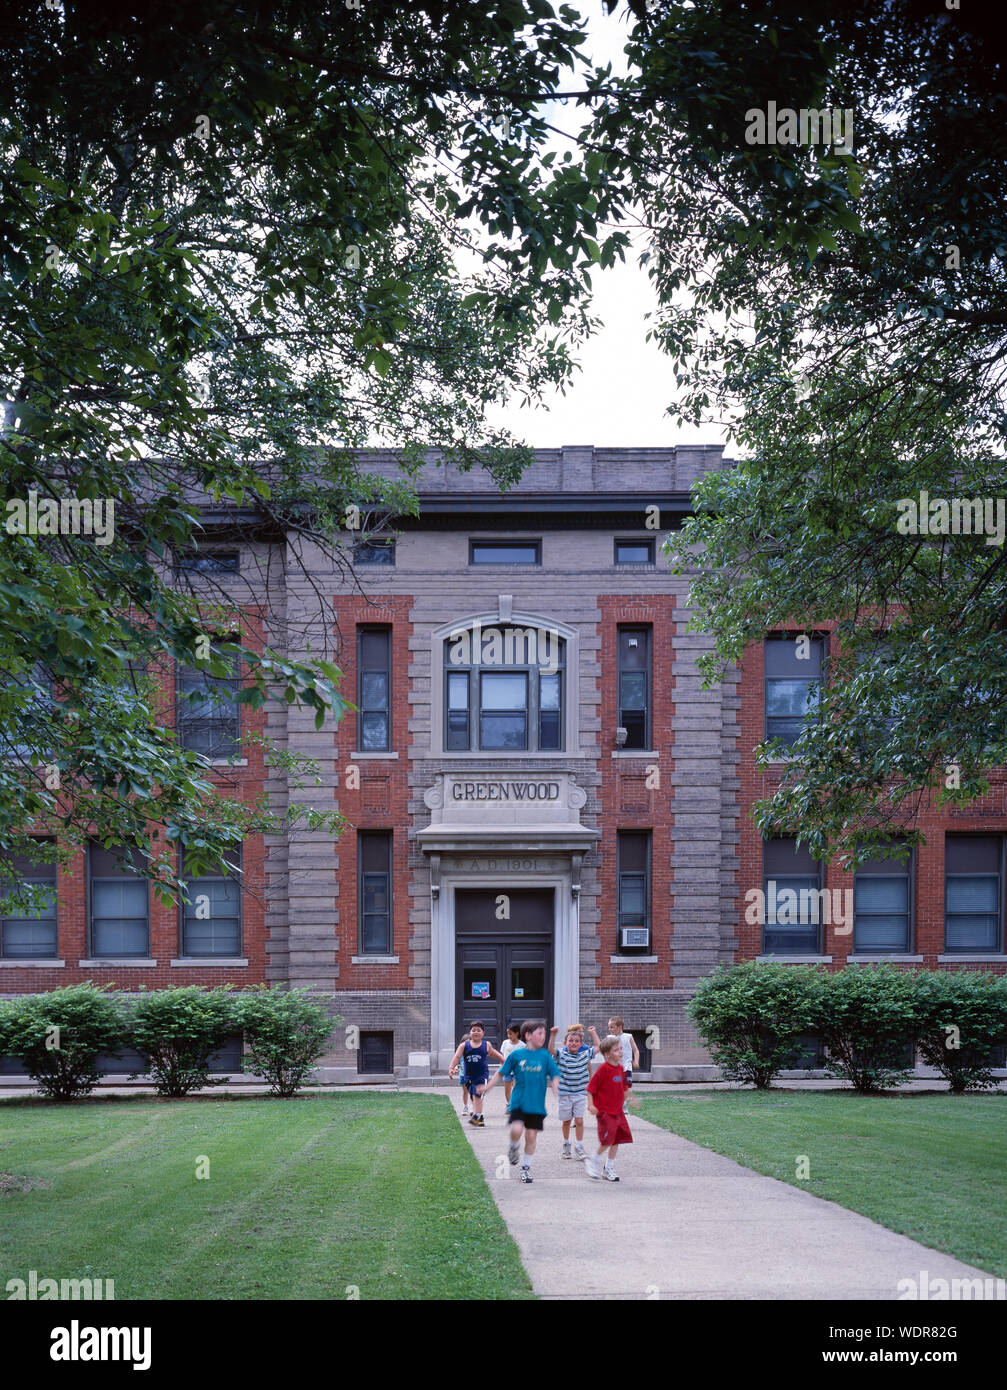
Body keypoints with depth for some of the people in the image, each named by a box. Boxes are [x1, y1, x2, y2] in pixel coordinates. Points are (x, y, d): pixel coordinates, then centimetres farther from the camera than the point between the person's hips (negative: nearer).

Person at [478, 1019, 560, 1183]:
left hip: (536, 1103, 1)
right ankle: (514, 1147, 15)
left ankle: (526, 1168, 20)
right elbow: (502, 1073, 10)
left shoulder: (545, 1055, 2)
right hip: (518, 1101, -1)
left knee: (531, 1135, 4)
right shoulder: (517, 1055, -1)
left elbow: (555, 1075, 2)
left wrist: (555, 1085, -19)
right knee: (516, 1129, -20)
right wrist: (488, 1087, 7)